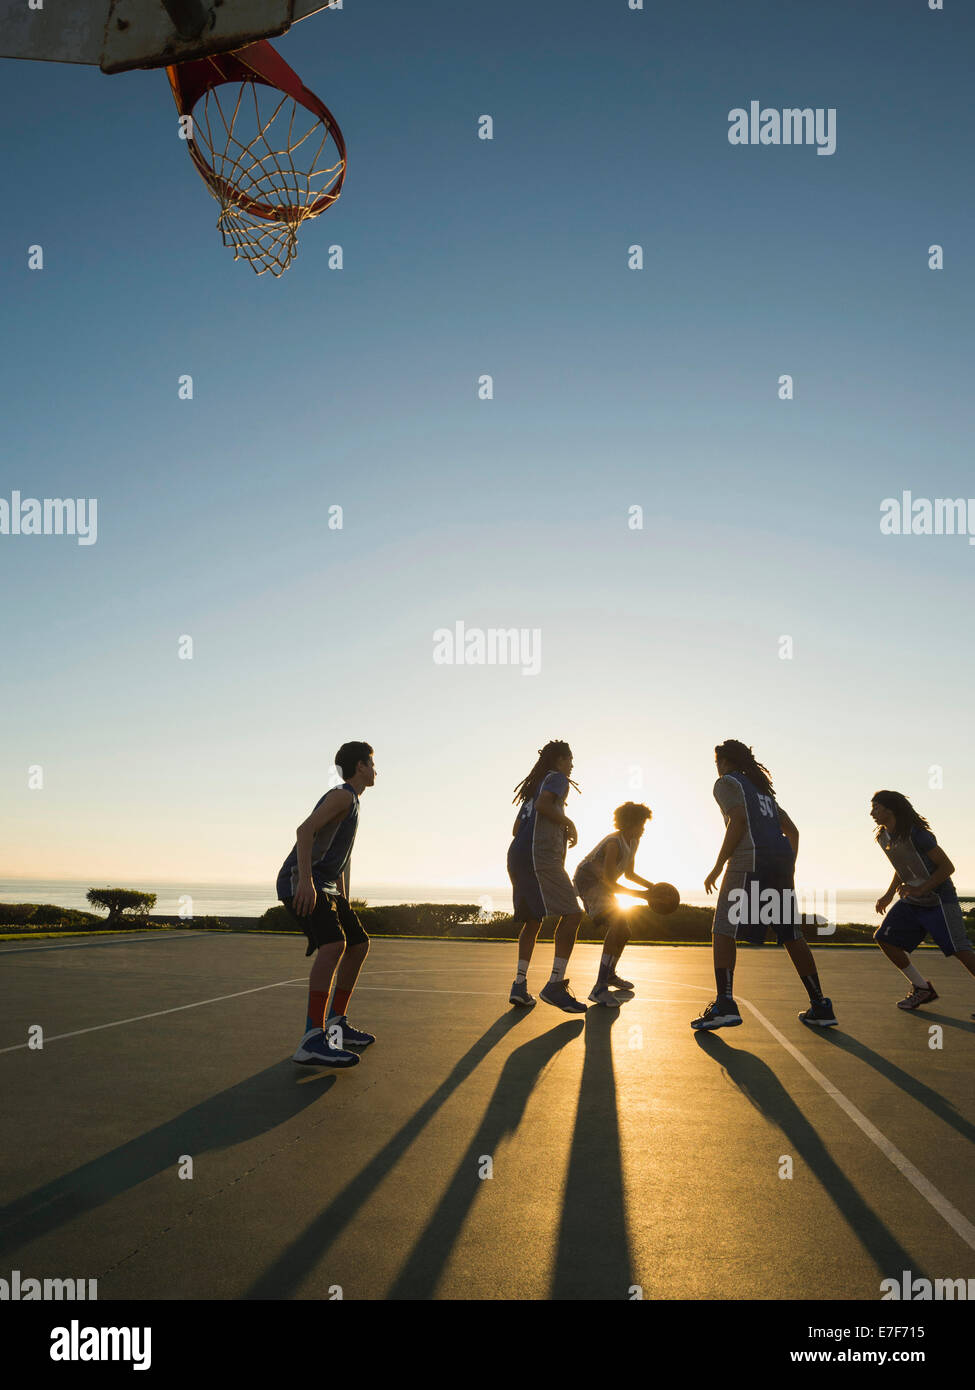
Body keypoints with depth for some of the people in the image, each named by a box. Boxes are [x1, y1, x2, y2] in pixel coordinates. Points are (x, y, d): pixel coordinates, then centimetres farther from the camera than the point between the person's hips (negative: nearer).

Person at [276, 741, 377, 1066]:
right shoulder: (342, 795, -8)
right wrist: (305, 880, -33)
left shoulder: (352, 802, 24)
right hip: (301, 884, -11)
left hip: (325, 887, 11)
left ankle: (336, 1023, 23)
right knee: (334, 944, -29)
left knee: (359, 945, 15)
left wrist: (344, 903, 30)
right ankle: (312, 1040, -34)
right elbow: (305, 830, -23)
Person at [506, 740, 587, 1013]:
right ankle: (555, 984, -16)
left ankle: (519, 984, 4)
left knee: (532, 920, 13)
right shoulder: (557, 778, 5)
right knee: (572, 914, -10)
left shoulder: (533, 786, 29)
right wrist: (568, 823, -2)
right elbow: (543, 805, -16)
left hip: (517, 854, 9)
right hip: (540, 855, -9)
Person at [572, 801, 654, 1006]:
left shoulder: (633, 842, 5)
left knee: (624, 933, 15)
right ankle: (600, 988, -33)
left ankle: (610, 975, 41)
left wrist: (652, 887, 6)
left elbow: (629, 874, 18)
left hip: (602, 886, 10)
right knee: (617, 925, -29)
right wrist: (640, 894, -19)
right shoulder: (614, 843, -24)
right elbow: (609, 882, -25)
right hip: (587, 881, -10)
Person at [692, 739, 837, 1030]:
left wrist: (717, 867, -9)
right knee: (791, 935, 12)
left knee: (723, 929, -4)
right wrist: (789, 871, 27)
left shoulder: (726, 782, 7)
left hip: (750, 859, -7)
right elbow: (792, 831, 26)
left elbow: (738, 821, -10)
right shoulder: (762, 787, 30)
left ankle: (724, 1004, -14)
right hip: (782, 857, 7)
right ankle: (820, 1007, 15)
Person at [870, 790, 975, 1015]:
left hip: (939, 899, -8)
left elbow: (947, 867, -18)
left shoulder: (915, 834, -20)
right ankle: (922, 989, 12)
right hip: (912, 903, 8)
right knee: (884, 938, 1)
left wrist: (921, 889, -25)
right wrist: (889, 895, 13)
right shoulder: (883, 838, 5)